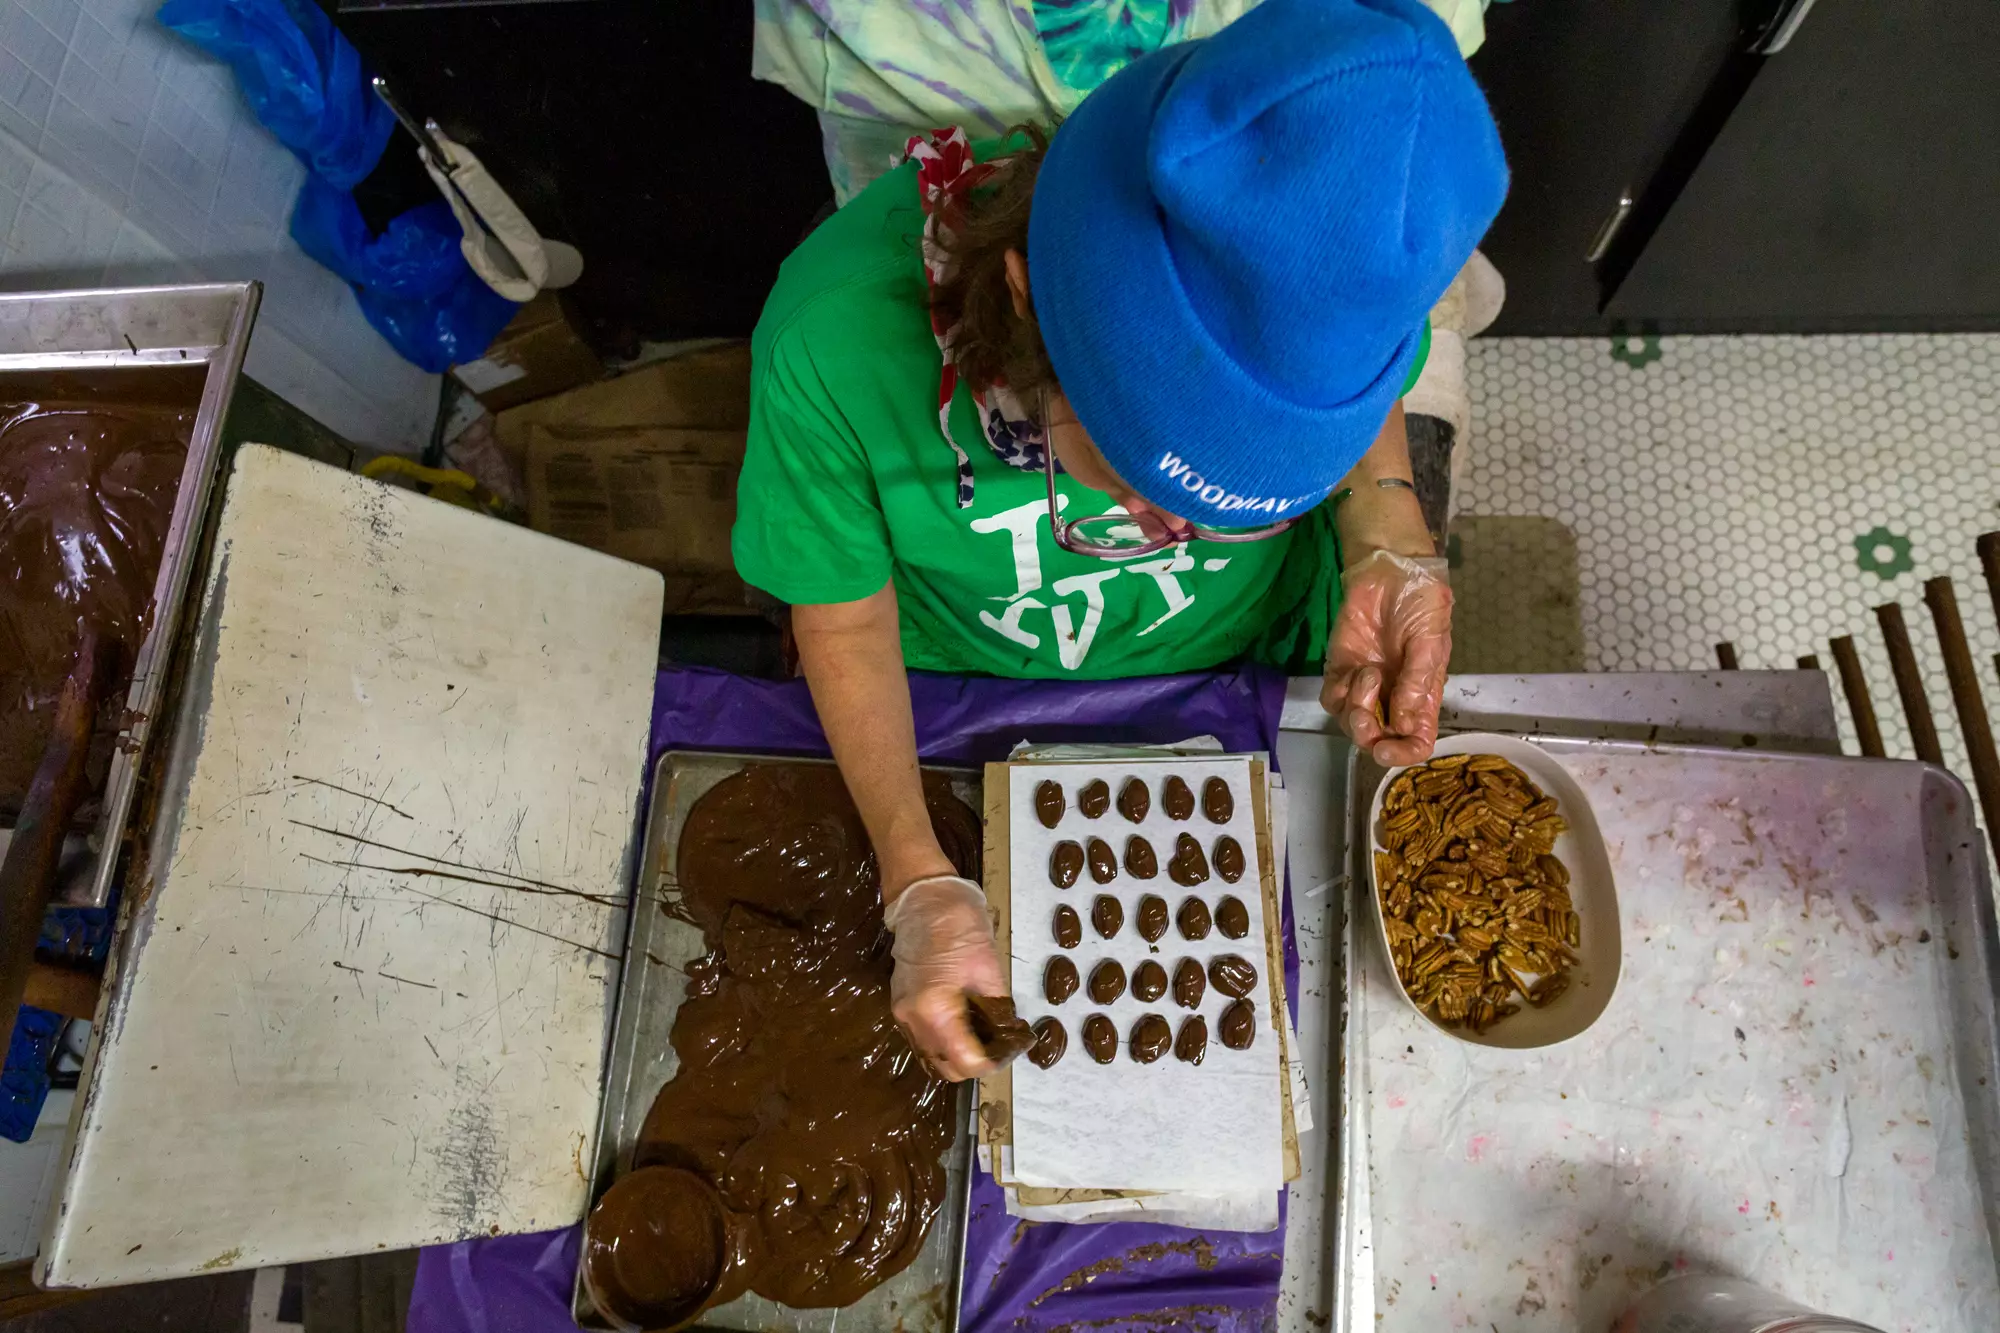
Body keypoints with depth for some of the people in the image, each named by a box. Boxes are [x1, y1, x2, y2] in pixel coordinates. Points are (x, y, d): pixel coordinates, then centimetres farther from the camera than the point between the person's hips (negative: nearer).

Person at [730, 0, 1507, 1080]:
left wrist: (1389, 545, -29)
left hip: (1248, 658, 2)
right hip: (959, 700, -1)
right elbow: (846, 621, -21)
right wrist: (919, 885, -29)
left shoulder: (1315, 272, -33)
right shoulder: (835, 334, -39)